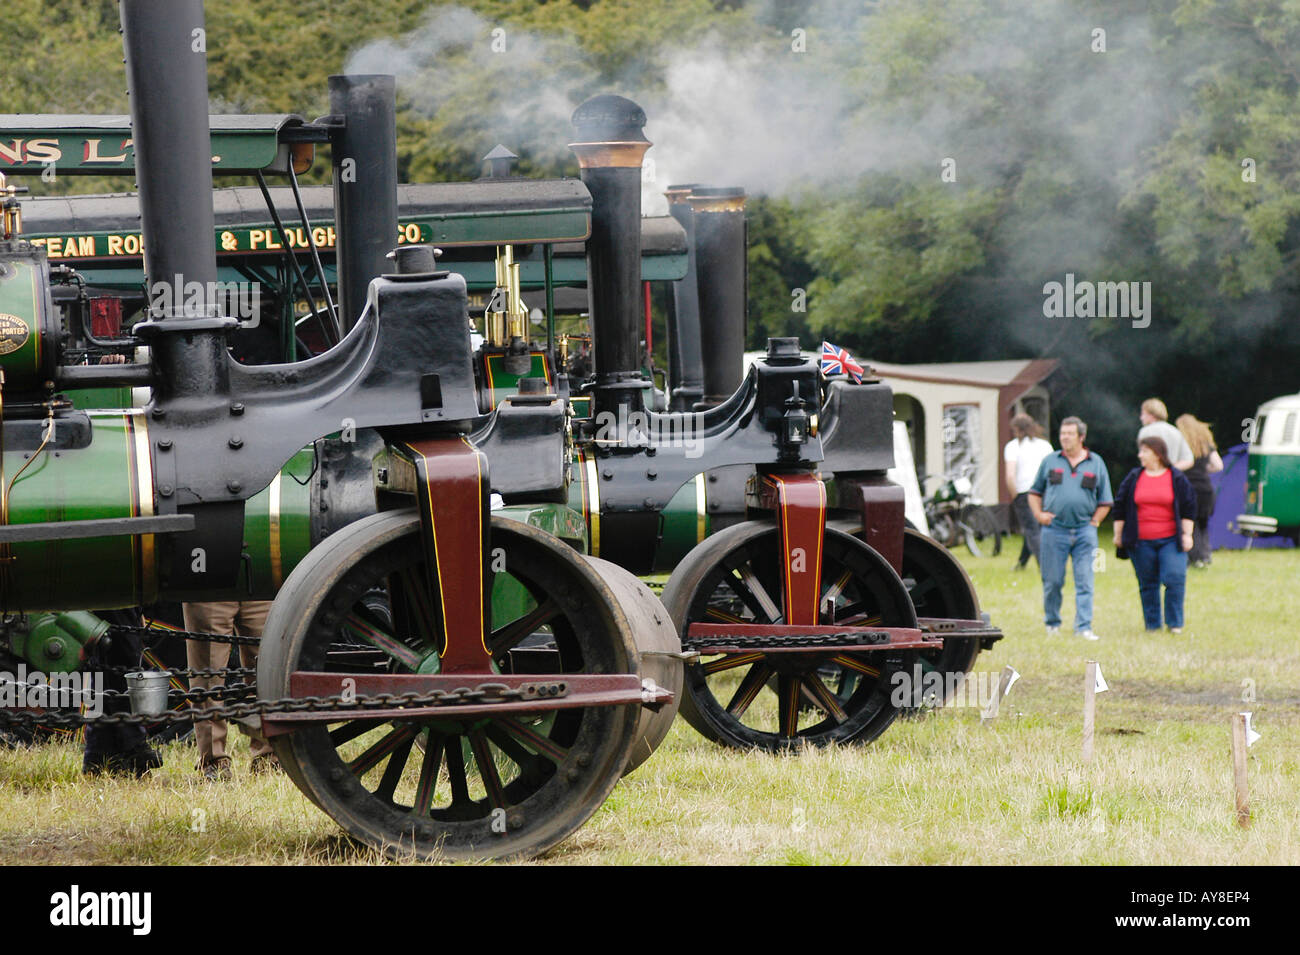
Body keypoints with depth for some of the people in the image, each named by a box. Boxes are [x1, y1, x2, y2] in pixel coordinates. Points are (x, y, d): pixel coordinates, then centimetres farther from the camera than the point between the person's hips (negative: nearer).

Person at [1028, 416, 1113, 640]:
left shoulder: (1096, 463, 9)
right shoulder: (1050, 461, 9)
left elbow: (1105, 502, 13)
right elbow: (1035, 492, 16)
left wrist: (1094, 521, 1)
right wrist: (1038, 514, 1)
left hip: (1084, 531, 0)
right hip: (1055, 529, 0)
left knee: (1084, 582, -4)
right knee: (1052, 581, 3)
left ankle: (1084, 627, -3)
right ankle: (1052, 622, 18)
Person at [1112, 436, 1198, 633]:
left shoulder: (1177, 478, 2)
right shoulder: (1133, 478, 8)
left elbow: (1189, 508, 5)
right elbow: (1120, 507, 12)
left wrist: (1186, 534, -1)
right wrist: (1118, 534, 9)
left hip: (1171, 541, -2)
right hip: (1141, 542, 2)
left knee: (1174, 578, -13)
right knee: (1147, 584, 5)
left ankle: (1175, 623, -3)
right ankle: (1152, 624, 14)